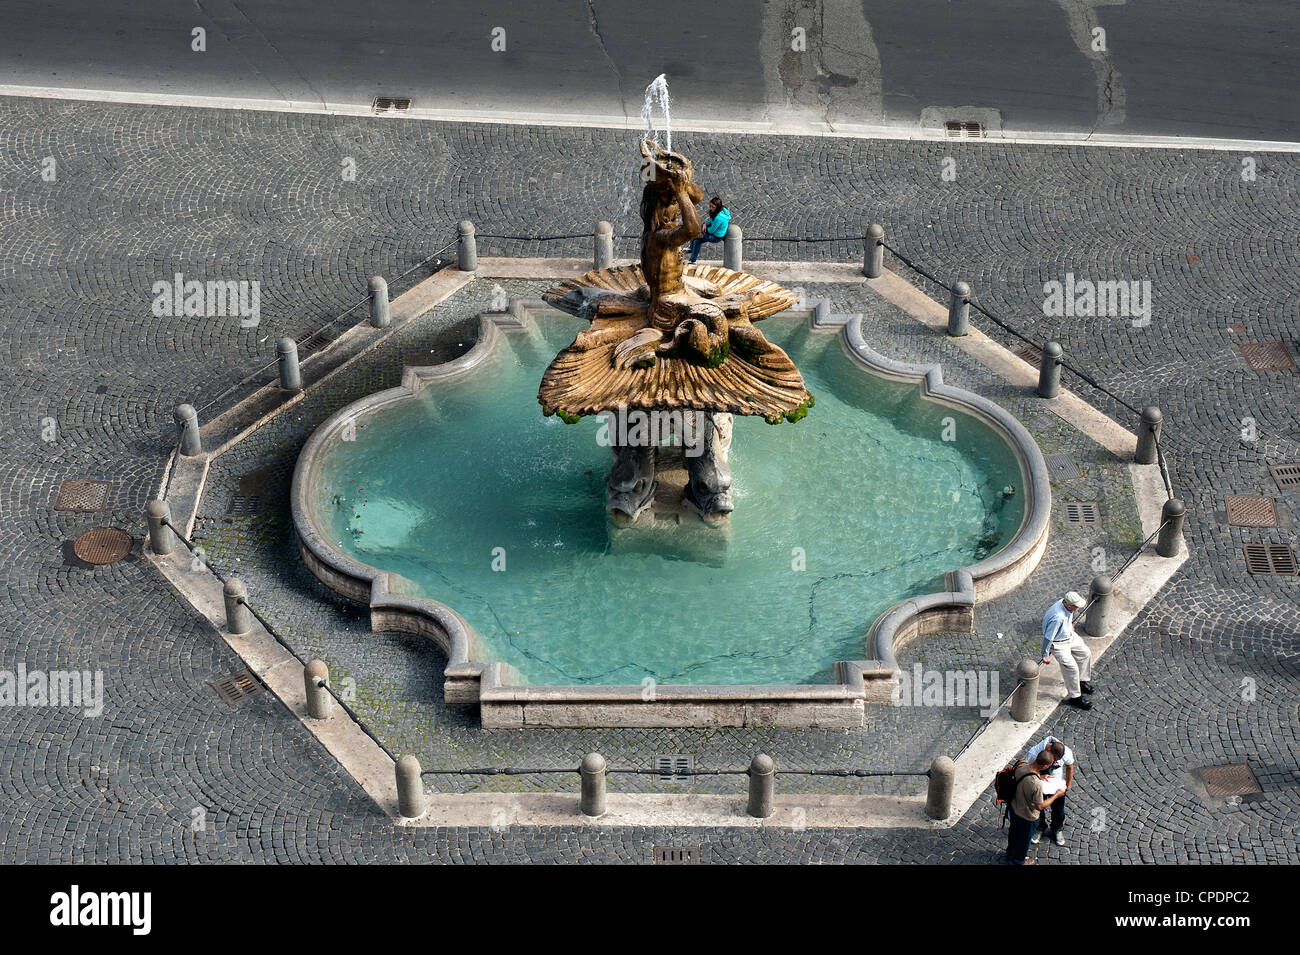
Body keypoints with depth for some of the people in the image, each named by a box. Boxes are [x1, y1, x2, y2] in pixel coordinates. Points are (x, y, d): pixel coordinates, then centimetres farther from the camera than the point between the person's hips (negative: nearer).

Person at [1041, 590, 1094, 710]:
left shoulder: (1066, 603, -16)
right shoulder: (1058, 618, -41)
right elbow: (1048, 637, -29)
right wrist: (1046, 655, -18)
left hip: (1070, 636, 9)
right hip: (1058, 644, -9)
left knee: (1086, 654, 18)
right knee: (1071, 667, -10)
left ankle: (1082, 681, 39)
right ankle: (1075, 697, 7)